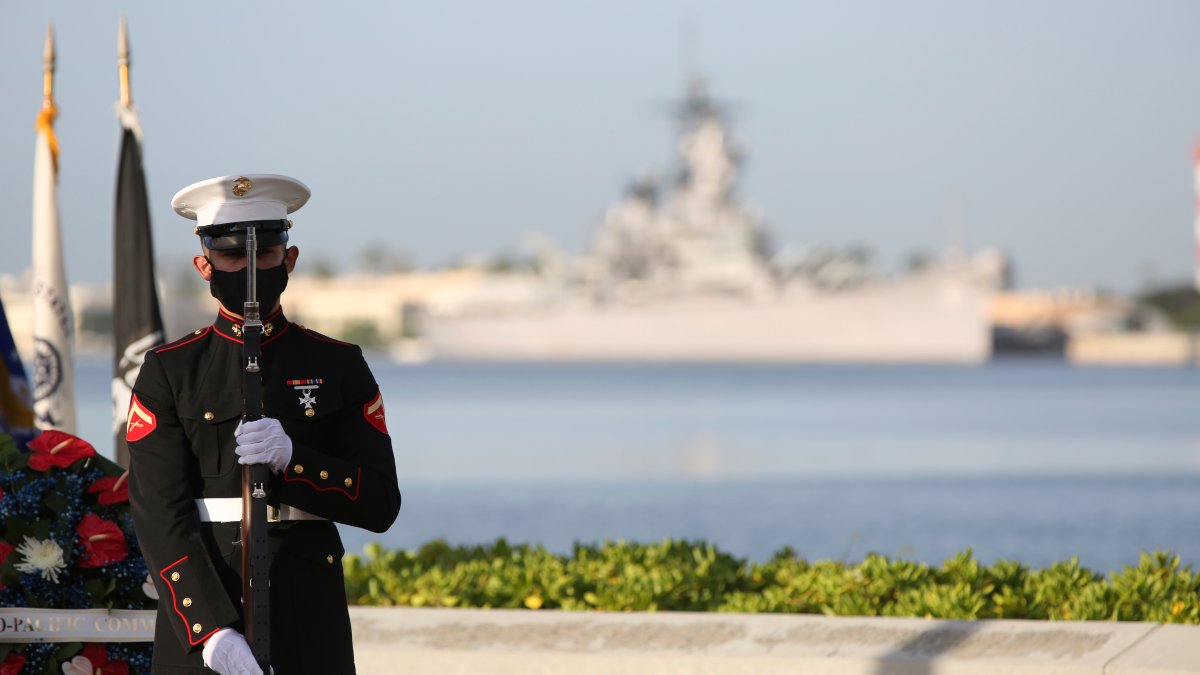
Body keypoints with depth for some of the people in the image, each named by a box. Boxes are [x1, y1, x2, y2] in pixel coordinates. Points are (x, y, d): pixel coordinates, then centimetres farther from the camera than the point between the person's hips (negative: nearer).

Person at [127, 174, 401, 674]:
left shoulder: (338, 366, 8)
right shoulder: (168, 373, 3)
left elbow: (380, 504, 2)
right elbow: (159, 513, -6)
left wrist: (290, 458, -16)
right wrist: (210, 628, -18)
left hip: (308, 613, 1)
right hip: (197, 607, -1)